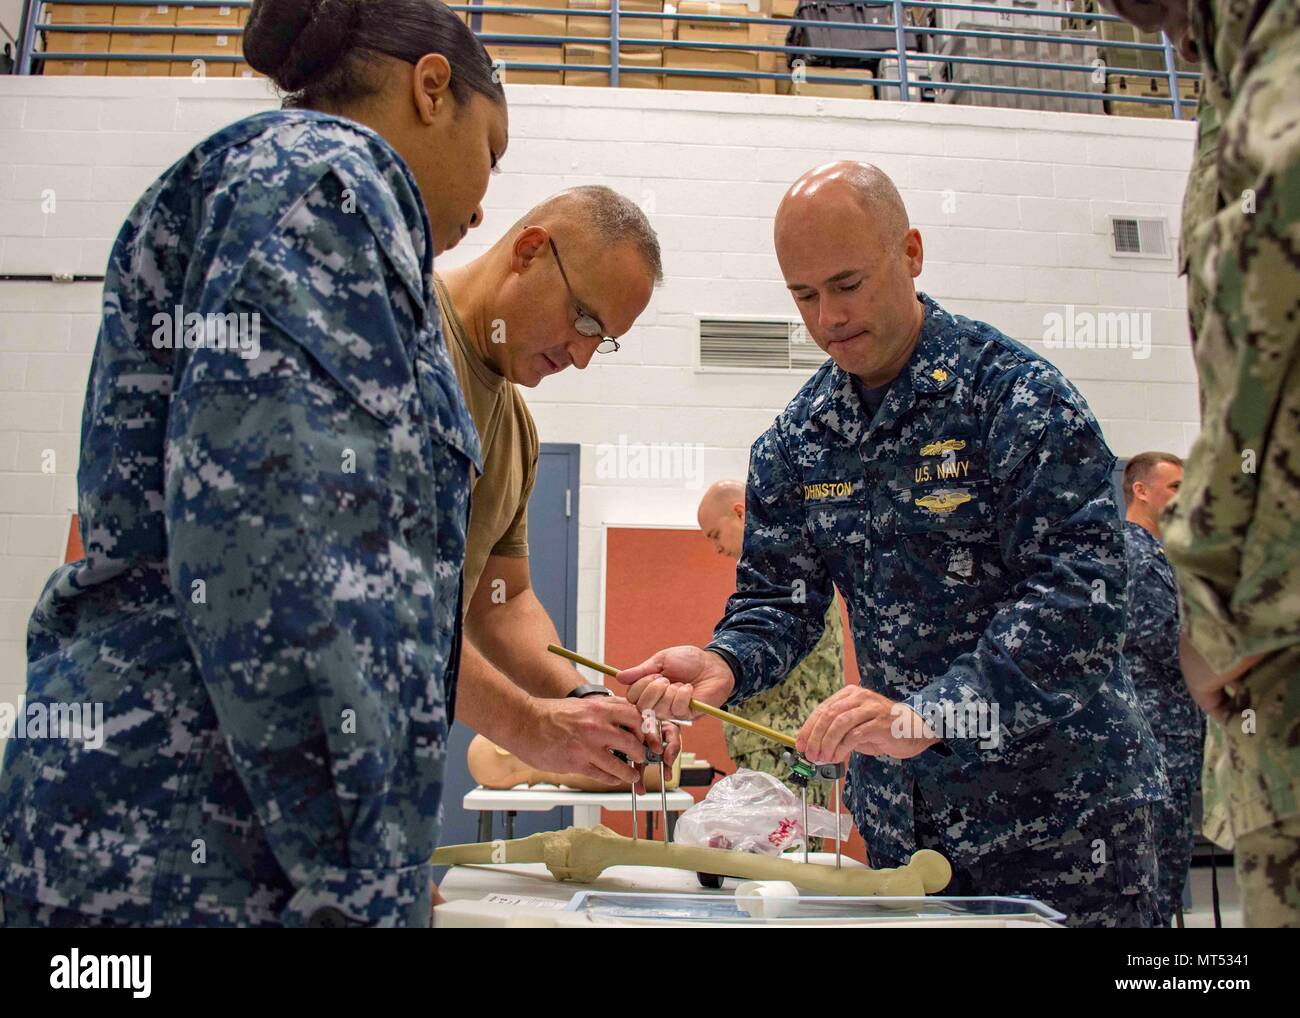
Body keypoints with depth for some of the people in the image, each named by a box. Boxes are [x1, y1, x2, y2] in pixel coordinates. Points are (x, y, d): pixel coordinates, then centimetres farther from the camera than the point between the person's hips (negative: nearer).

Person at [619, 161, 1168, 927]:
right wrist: (724, 664, -17)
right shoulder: (797, 442, 4)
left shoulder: (1018, 396, -14)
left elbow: (1080, 588, -22)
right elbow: (778, 598, 6)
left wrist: (929, 714, -32)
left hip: (1057, 805, -4)